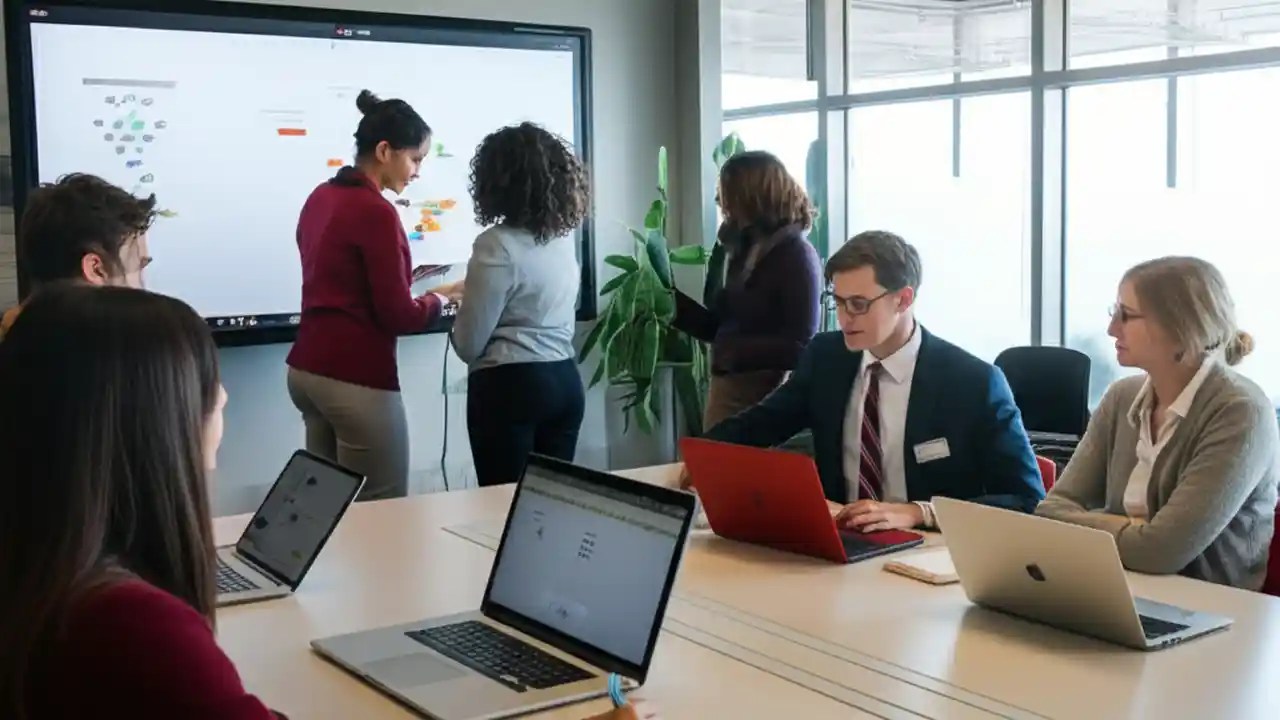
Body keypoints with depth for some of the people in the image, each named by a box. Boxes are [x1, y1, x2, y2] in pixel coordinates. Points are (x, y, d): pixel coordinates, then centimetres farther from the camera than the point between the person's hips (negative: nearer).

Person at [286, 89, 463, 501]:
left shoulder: (321, 198, 9)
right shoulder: (375, 211, -16)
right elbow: (397, 316, -15)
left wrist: (408, 281, 16)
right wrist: (441, 297, 2)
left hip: (307, 368, 9)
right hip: (356, 379, -9)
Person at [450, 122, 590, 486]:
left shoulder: (497, 244, -14)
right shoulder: (564, 236, 6)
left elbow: (469, 345, -10)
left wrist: (458, 308, 10)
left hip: (510, 386, -7)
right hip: (565, 381, 7)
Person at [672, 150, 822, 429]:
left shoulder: (796, 254, -13)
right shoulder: (743, 248, 11)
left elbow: (800, 346, -17)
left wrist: (735, 352, -19)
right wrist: (672, 300, 8)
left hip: (766, 397, -7)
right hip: (725, 388, 7)